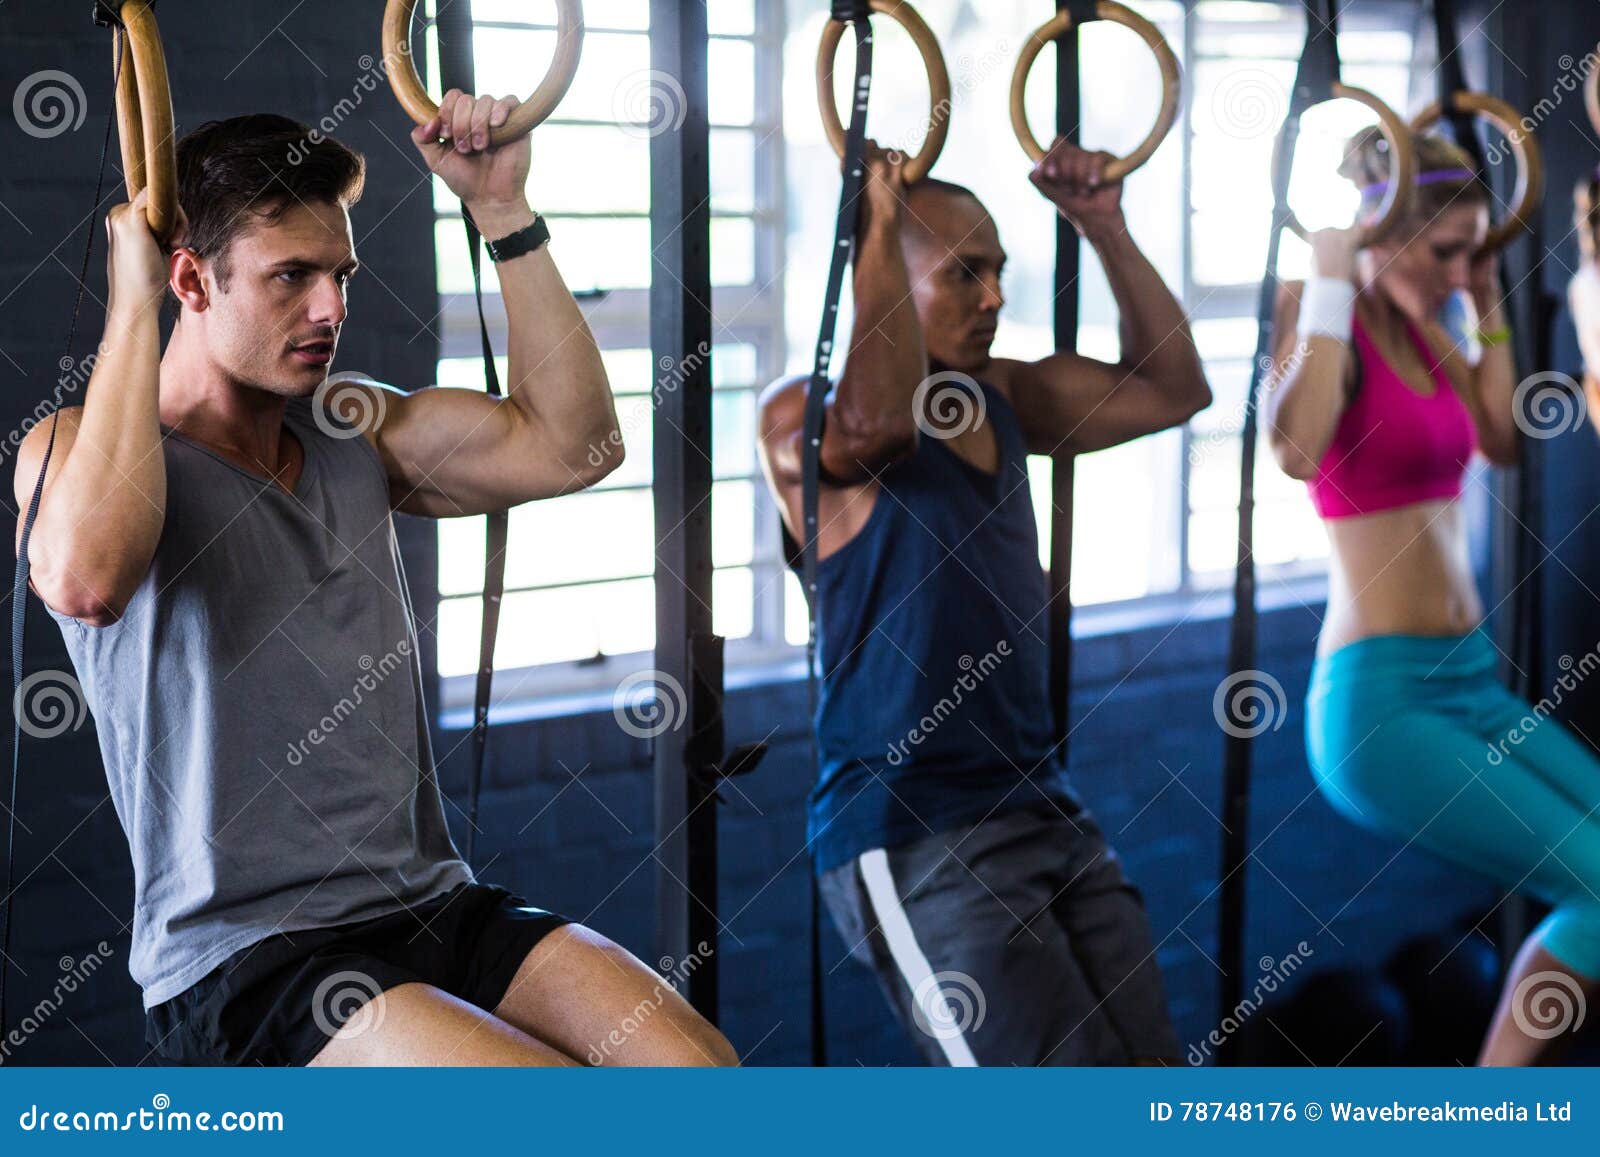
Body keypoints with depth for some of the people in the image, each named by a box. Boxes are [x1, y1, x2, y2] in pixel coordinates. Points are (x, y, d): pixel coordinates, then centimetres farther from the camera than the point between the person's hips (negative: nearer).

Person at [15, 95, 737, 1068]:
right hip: (241, 958, -6)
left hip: (431, 909, 6)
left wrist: (502, 208, 4)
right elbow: (86, 578, -28)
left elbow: (570, 444, 6)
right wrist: (134, 301, -19)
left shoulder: (353, 432, 15)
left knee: (699, 1061, -17)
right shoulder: (79, 450, -3)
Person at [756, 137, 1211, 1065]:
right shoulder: (803, 415, -8)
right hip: (910, 832, -8)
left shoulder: (1002, 396, 15)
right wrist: (878, 217, -25)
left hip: (1046, 808, 8)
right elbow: (876, 420, -31)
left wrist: (1106, 230, 9)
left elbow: (1171, 391, 17)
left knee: (1151, 1065, 6)